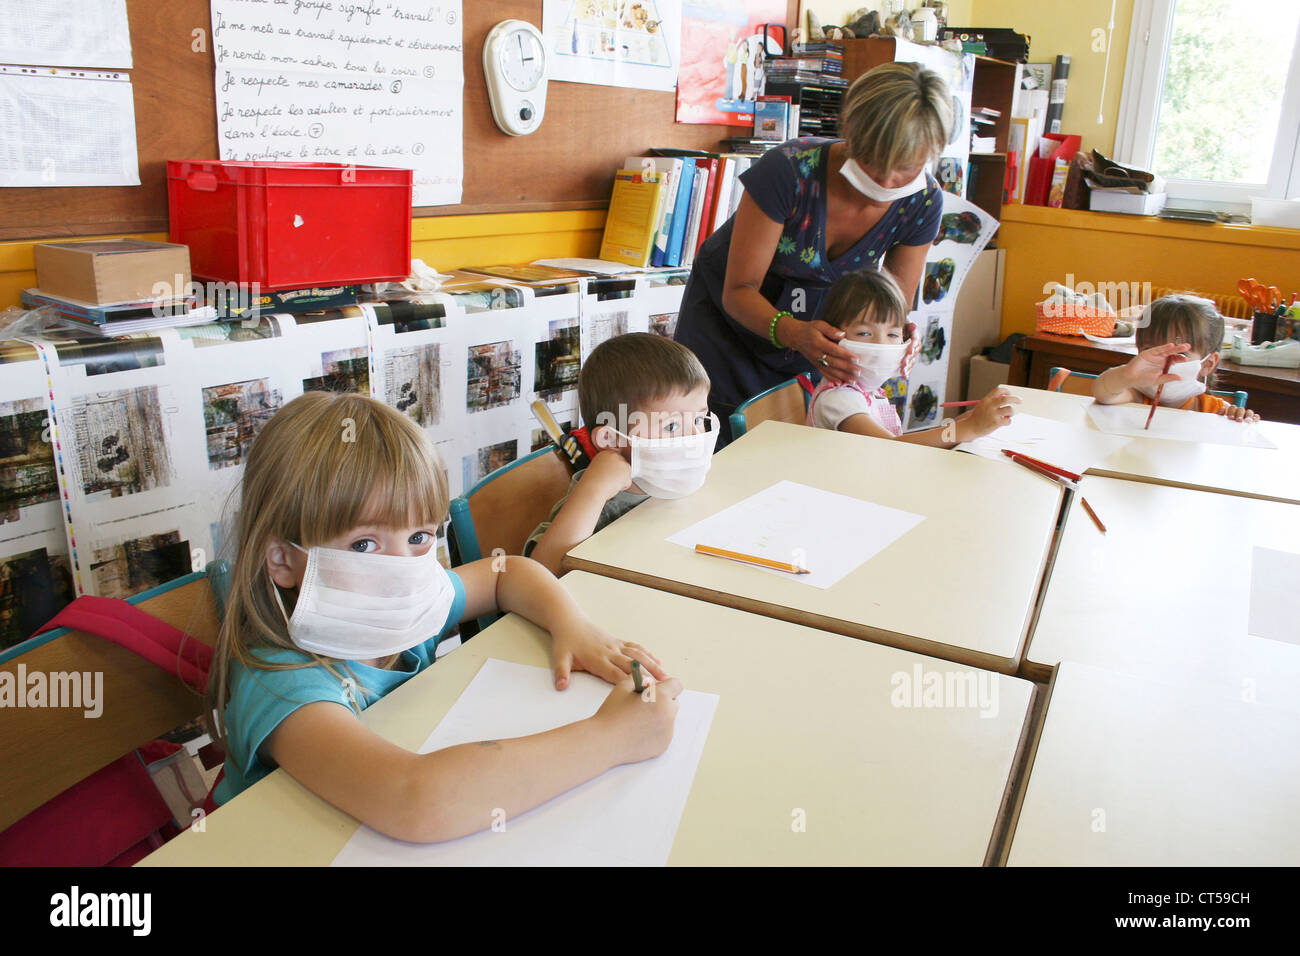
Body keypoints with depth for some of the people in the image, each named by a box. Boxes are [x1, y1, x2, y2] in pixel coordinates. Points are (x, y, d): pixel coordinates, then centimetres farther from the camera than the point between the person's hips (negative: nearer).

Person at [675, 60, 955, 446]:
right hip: (732, 316, -3)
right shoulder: (790, 170, -32)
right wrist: (793, 333, -45)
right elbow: (739, 290, -26)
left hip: (820, 329, 3)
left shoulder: (922, 202, -18)